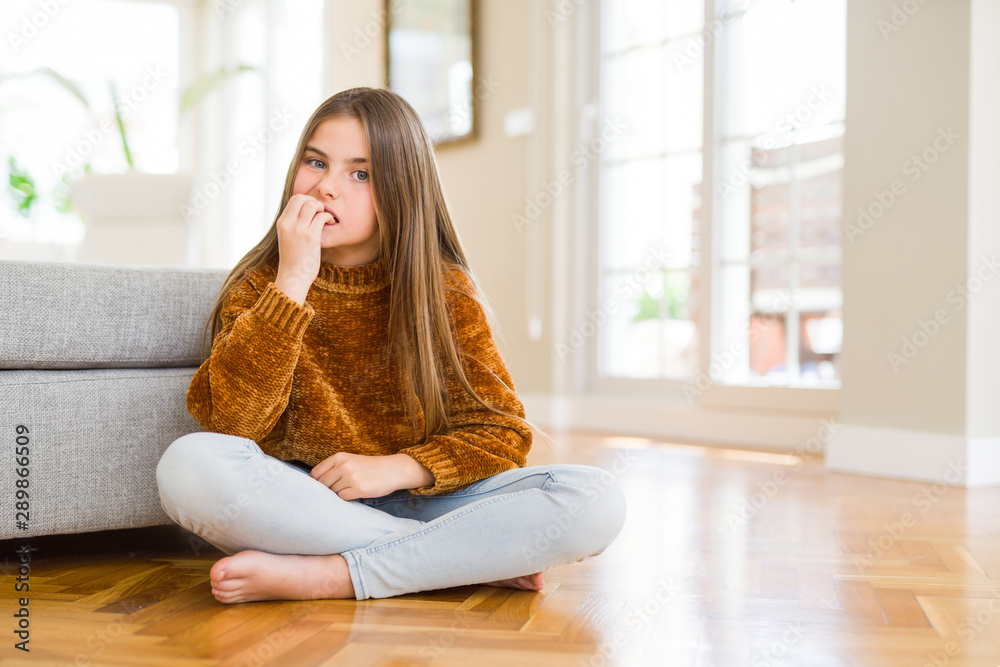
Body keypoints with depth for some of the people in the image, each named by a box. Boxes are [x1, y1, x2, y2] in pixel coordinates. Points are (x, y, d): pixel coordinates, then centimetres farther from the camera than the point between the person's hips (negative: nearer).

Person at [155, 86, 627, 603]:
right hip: (302, 507, 0)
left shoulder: (446, 291, 1)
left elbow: (501, 432, 0)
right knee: (188, 464, -34)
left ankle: (322, 576, -25)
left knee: (596, 500, -23)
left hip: (413, 503, 0)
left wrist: (397, 468, -16)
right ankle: (478, 561, -24)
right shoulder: (261, 285, 0)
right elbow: (229, 420, -15)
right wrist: (292, 284, -21)